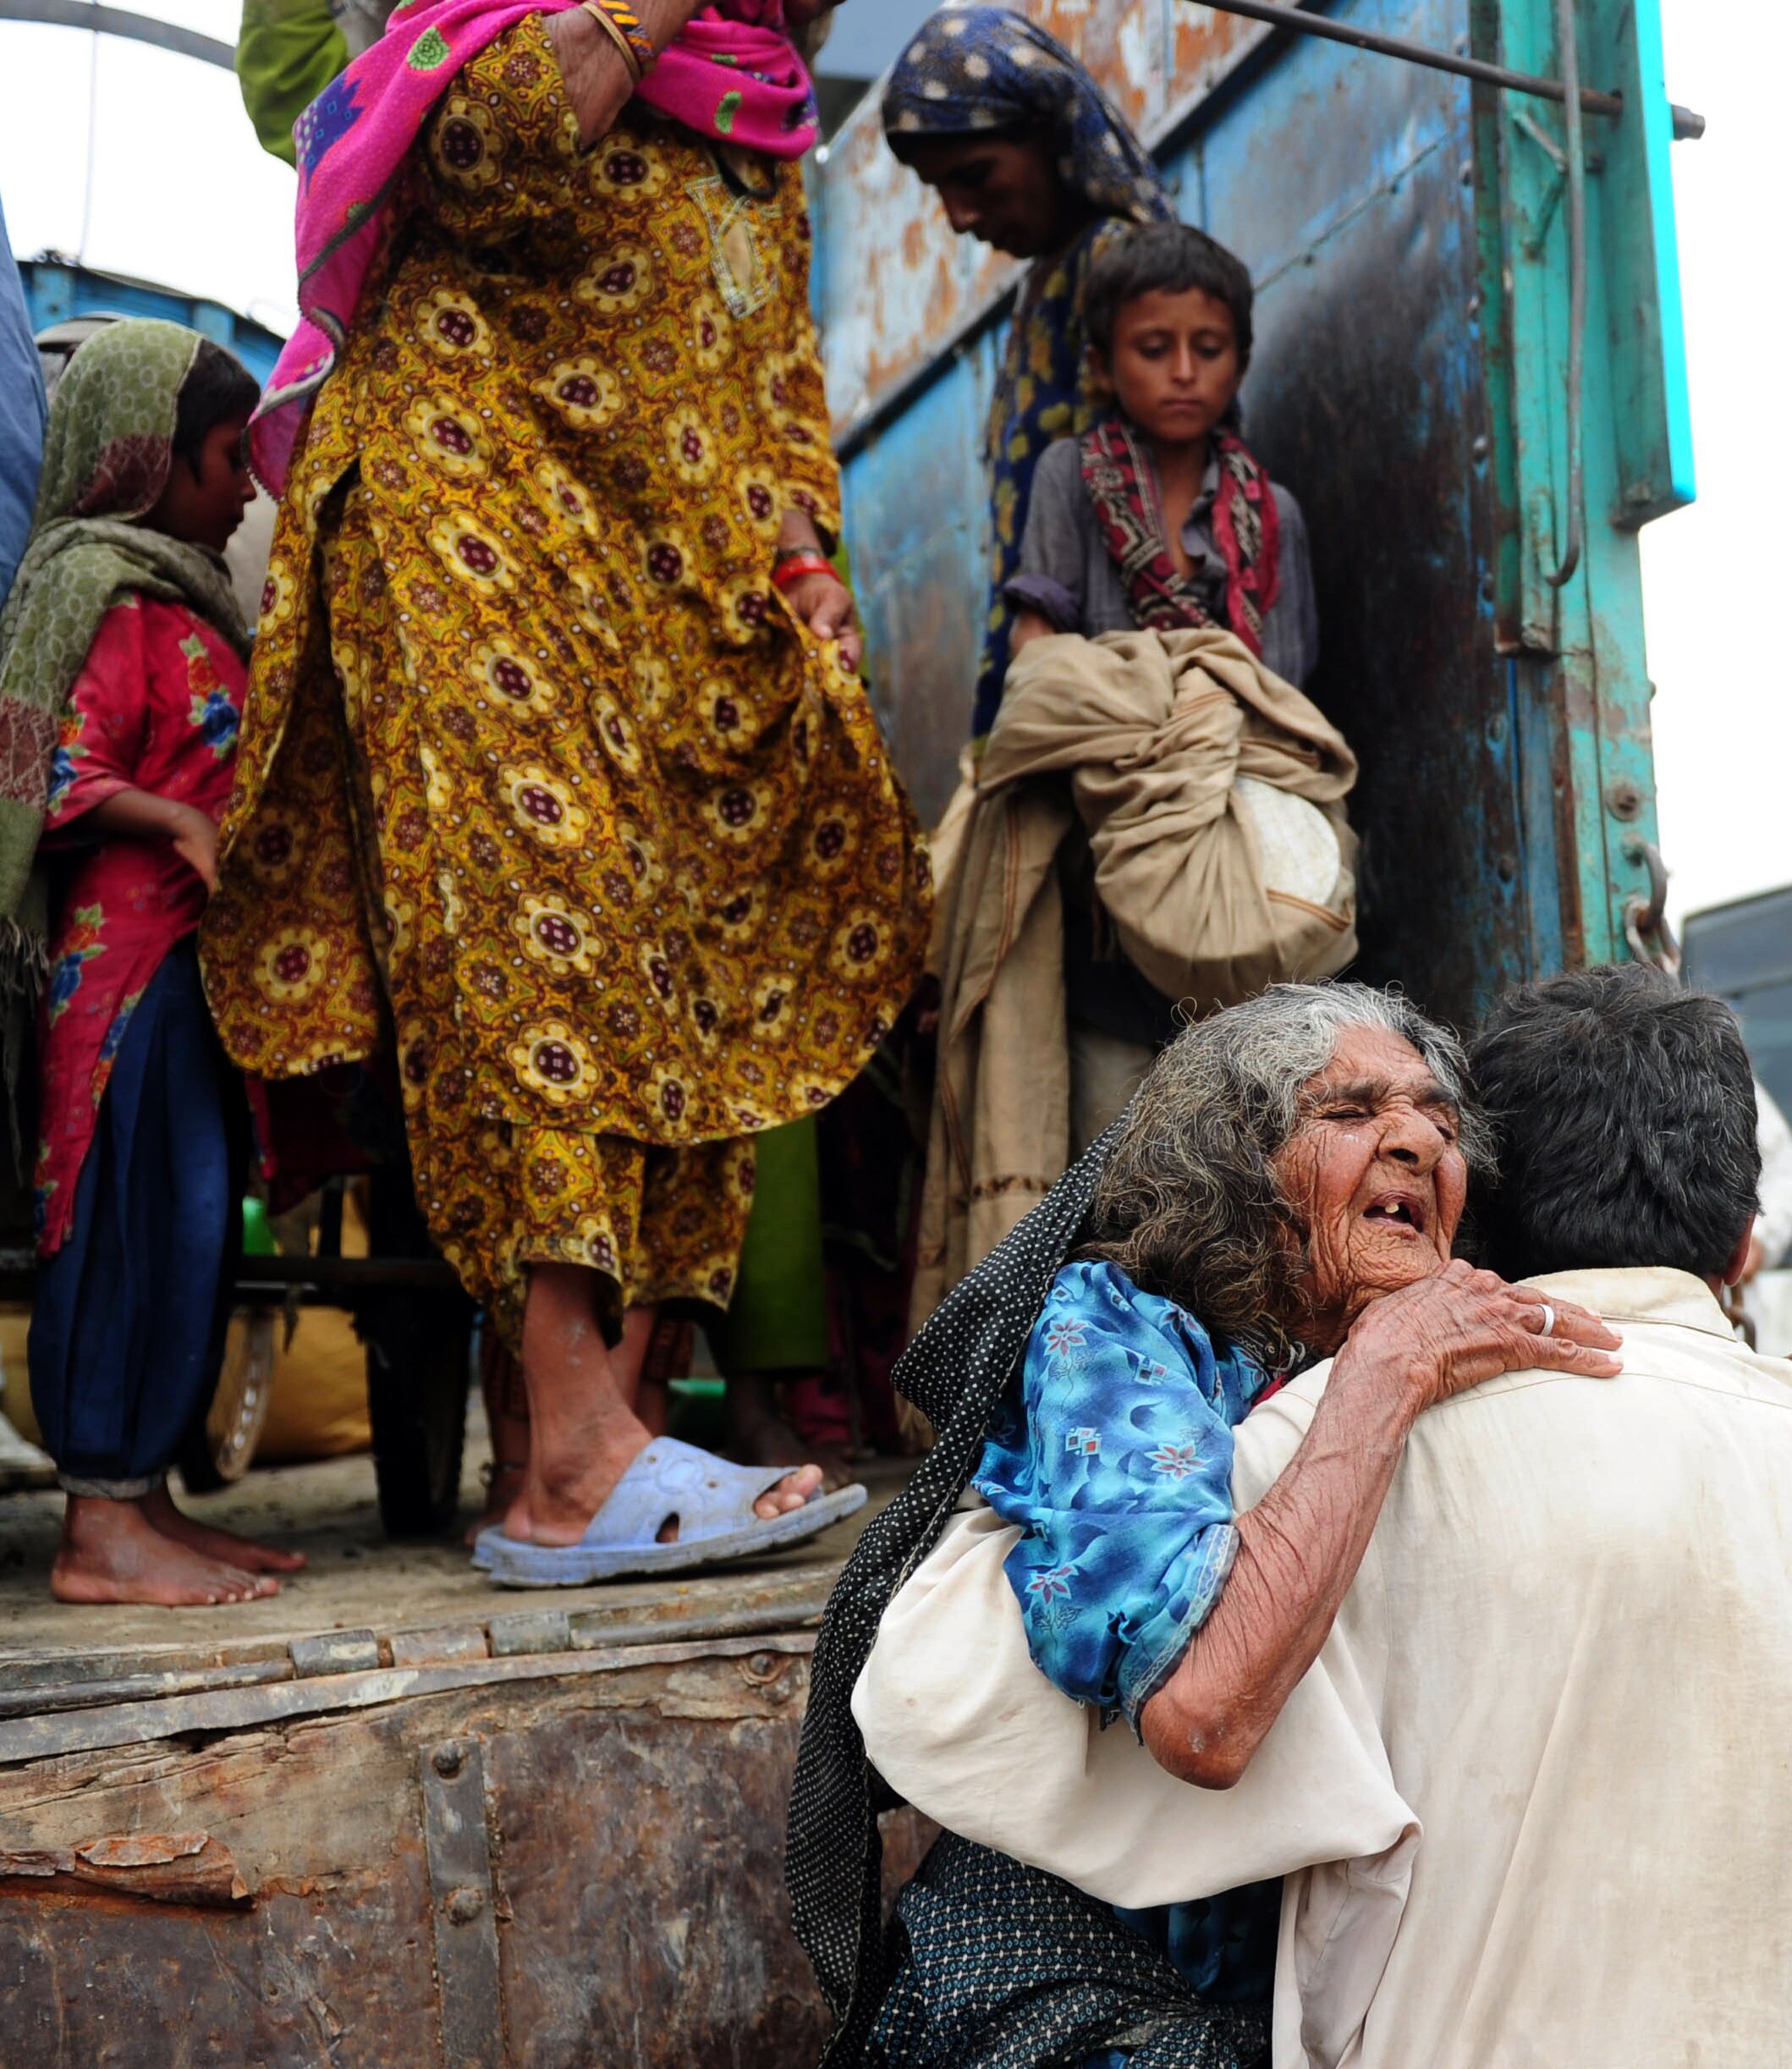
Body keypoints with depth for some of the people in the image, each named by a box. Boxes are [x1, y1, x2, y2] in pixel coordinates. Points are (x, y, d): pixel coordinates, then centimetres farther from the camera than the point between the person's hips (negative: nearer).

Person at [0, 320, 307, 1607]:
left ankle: (142, 1498, 15)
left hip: (189, 950, 9)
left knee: (190, 1225, 9)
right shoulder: (110, 589, -5)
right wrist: (184, 824, -25)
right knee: (145, 1218, -10)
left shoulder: (181, 597, 23)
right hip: (132, 950, -9)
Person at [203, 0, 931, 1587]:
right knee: (531, 908, -24)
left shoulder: (763, 142, 25)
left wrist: (804, 553, 9)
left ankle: (591, 1454, -7)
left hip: (679, 591, 7)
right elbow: (497, 144, -17)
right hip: (474, 525, -7)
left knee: (688, 963, -6)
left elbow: (776, 371, 25)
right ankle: (582, 1461, -30)